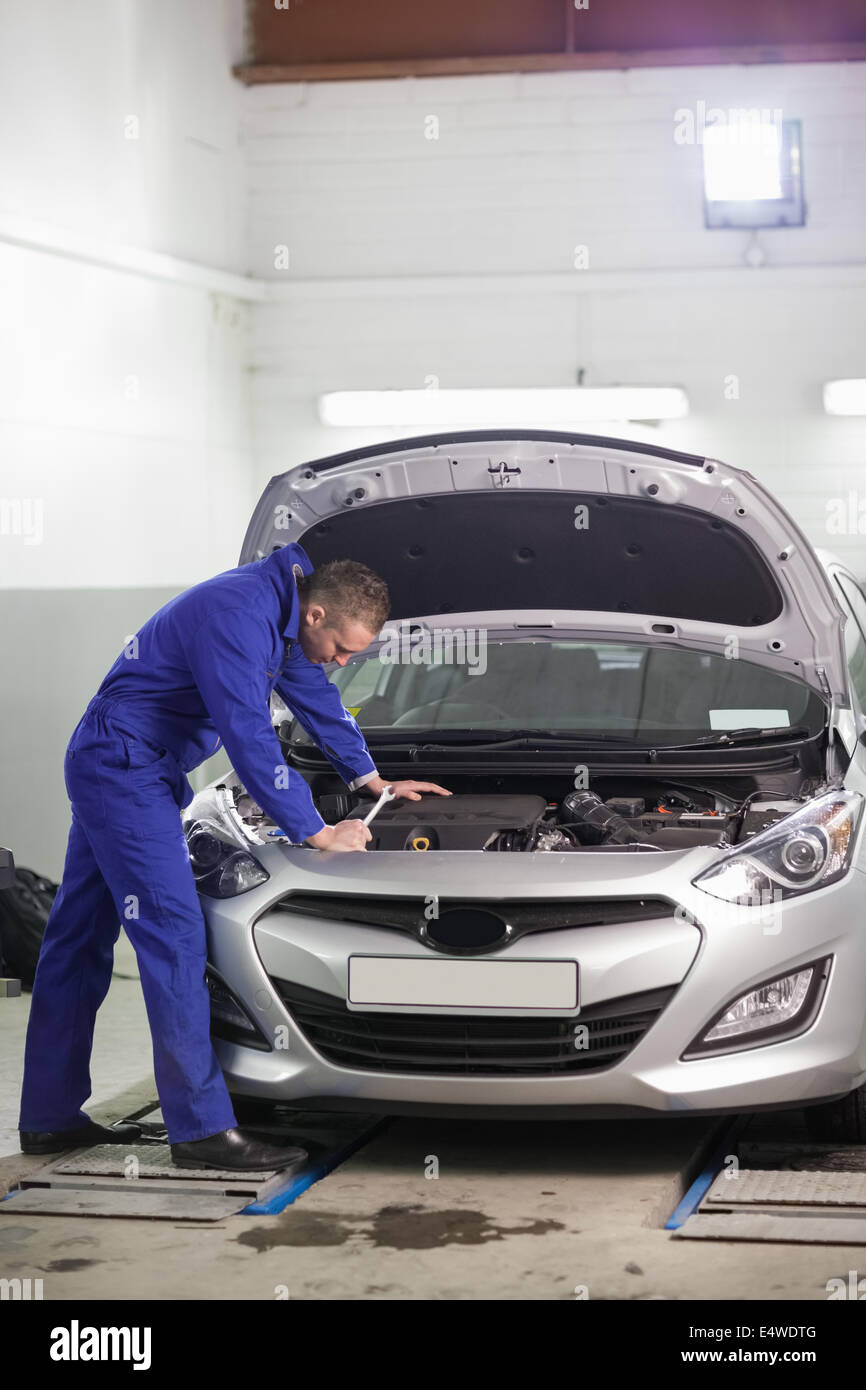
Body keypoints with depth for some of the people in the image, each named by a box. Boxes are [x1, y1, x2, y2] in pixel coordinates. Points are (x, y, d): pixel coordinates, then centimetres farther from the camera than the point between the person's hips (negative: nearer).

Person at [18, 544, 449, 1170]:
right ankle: (202, 1130, -11)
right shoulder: (238, 617, -25)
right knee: (173, 936, -13)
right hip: (123, 770, -10)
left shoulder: (280, 610, 7)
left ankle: (50, 1117, 19)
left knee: (80, 936, 12)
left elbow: (317, 697, 24)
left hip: (103, 767, 10)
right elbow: (250, 739, -26)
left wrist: (372, 779, 32)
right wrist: (316, 832, -19)